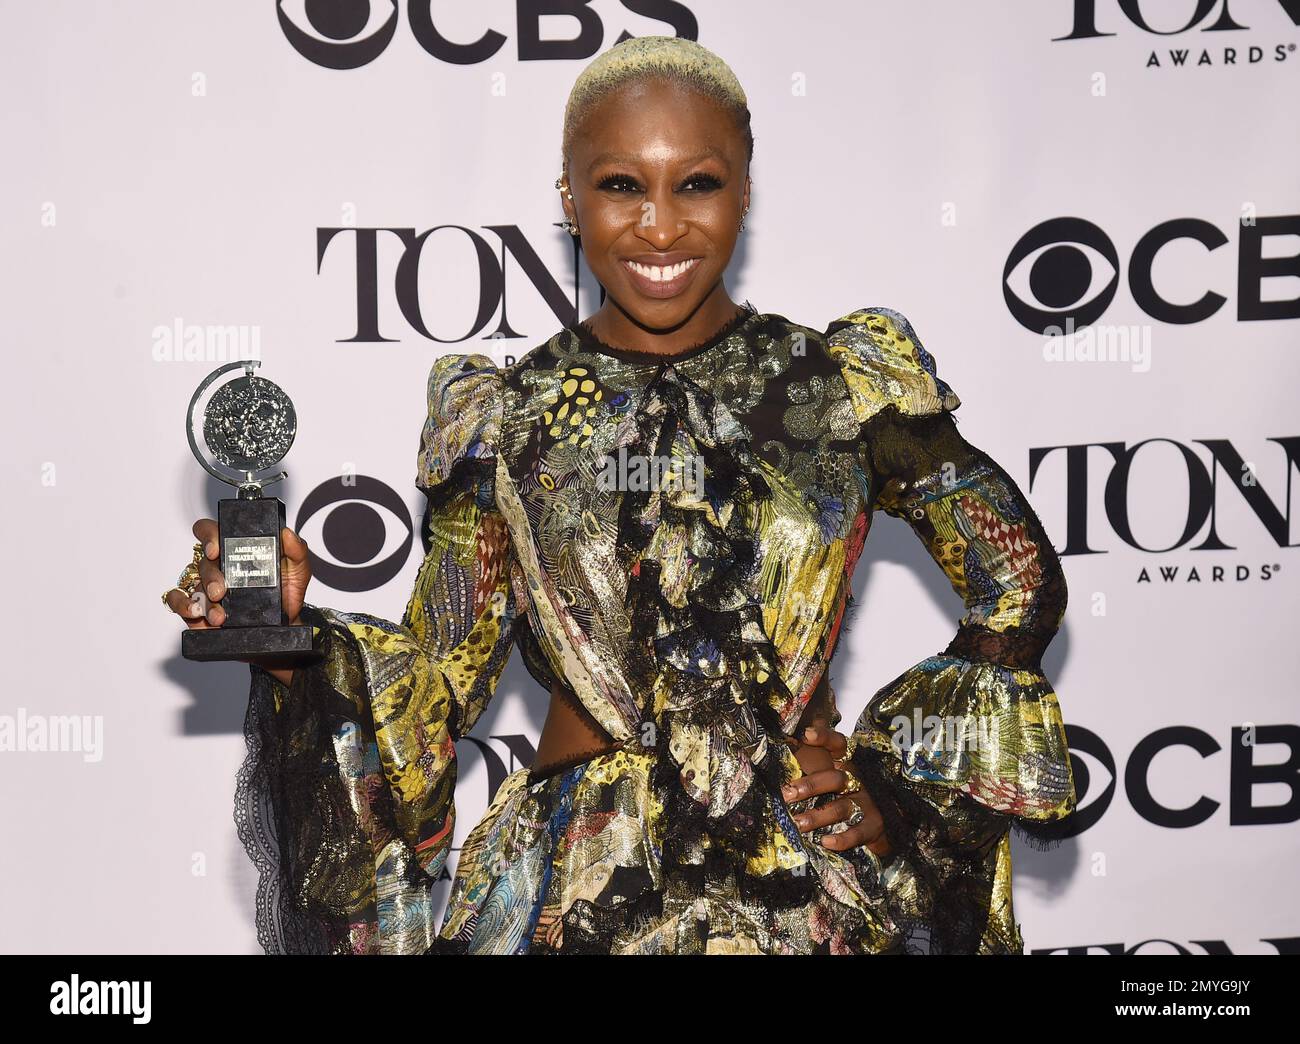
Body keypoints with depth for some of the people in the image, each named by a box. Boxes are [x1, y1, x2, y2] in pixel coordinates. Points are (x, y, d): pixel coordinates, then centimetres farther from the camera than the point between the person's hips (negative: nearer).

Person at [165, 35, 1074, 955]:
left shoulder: (850, 384, -5)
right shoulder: (505, 419, -3)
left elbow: (1024, 589, 3)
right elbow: (441, 686, 1)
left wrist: (895, 785, -2)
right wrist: (292, 631, -16)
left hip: (815, 888, 0)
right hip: (574, 891, 0)